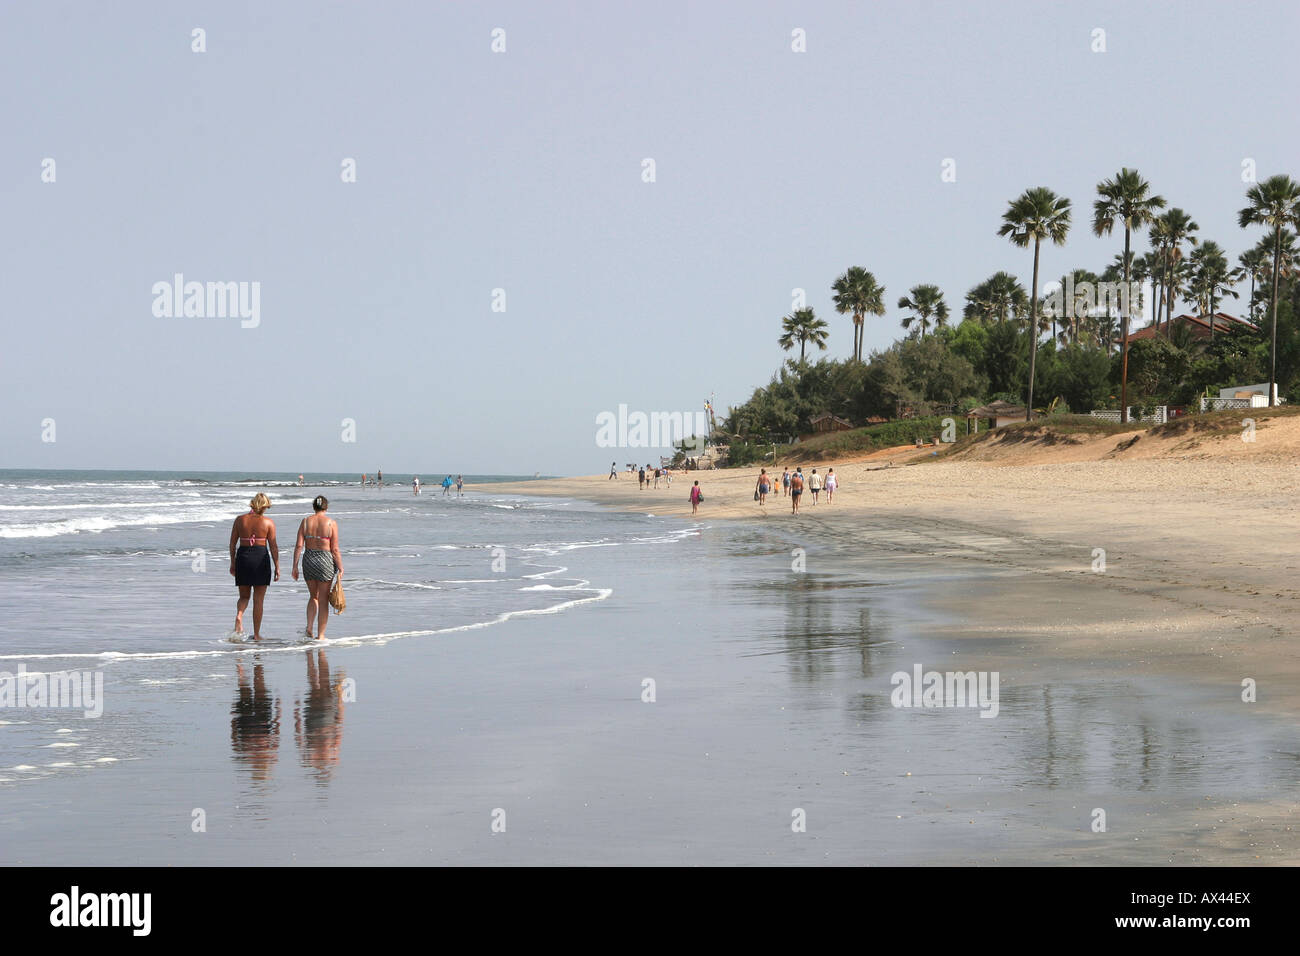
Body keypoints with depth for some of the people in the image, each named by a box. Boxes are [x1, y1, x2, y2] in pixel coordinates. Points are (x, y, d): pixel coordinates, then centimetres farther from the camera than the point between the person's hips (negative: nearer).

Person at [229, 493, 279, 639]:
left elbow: (232, 543, 6)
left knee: (244, 596, 18)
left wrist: (233, 563, 15)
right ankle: (256, 634, 8)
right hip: (261, 558, -2)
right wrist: (277, 567, 3)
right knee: (258, 599, 6)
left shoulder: (239, 520, 3)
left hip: (243, 556, 2)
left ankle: (239, 616, -13)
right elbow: (273, 546, -3)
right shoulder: (268, 522, -3)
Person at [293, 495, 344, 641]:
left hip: (308, 559, 3)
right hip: (325, 560, -3)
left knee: (313, 596, 21)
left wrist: (295, 566, 1)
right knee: (323, 600, 6)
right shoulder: (331, 523, -6)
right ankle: (320, 635, 8)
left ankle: (309, 628, 7)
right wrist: (340, 568, -1)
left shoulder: (305, 522, 1)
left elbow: (299, 545, -3)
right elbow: (335, 549, -7)